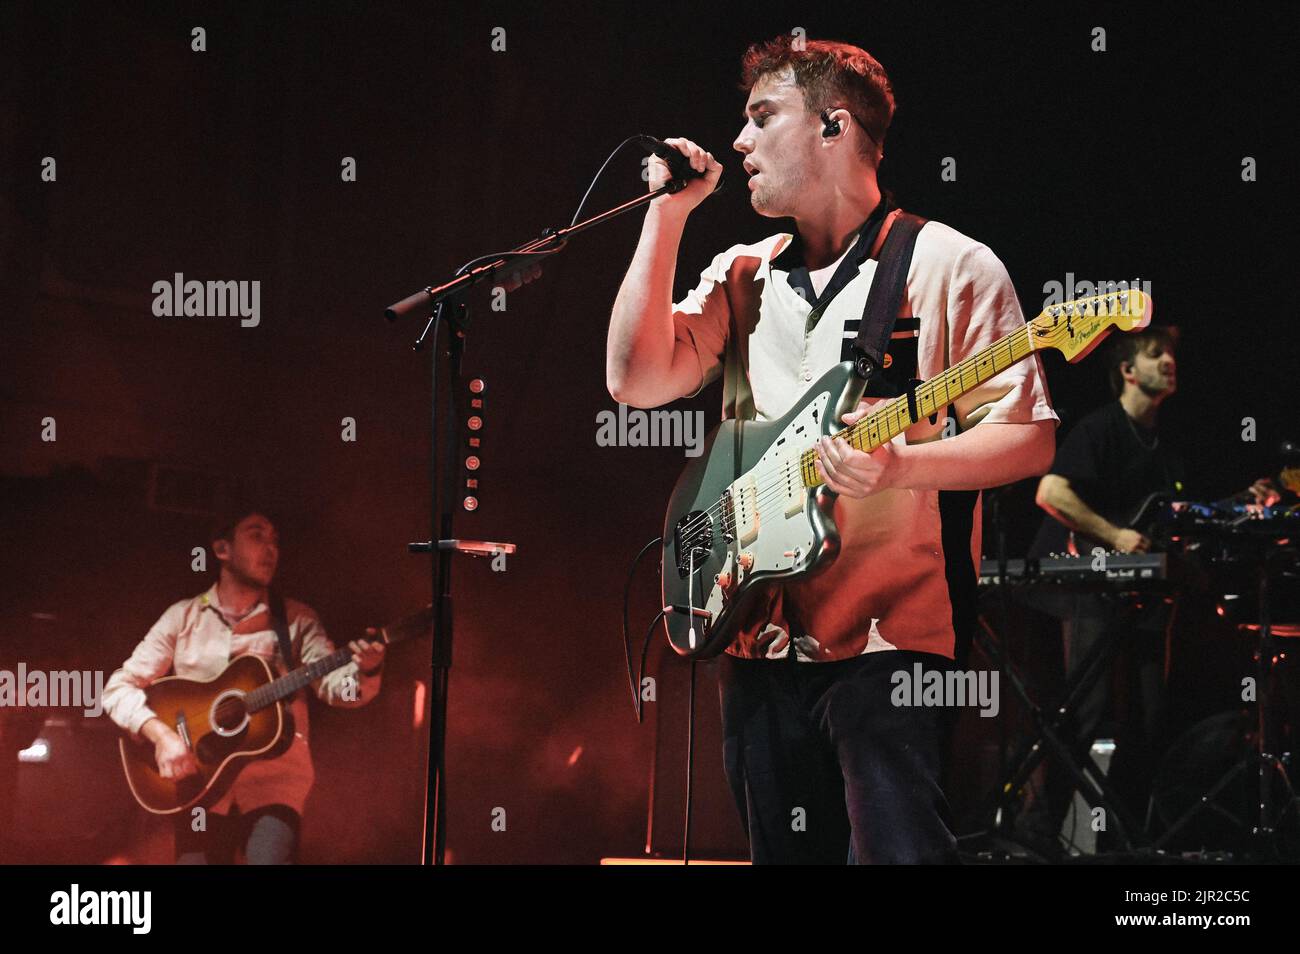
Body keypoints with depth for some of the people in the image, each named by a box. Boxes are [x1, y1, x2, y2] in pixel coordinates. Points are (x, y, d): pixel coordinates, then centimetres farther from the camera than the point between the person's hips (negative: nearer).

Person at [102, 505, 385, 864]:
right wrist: (162, 734, -13)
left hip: (275, 774, -1)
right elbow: (120, 687, 5)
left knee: (269, 856, -24)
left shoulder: (296, 619, 9)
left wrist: (366, 670, -27)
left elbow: (335, 685, -4)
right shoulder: (185, 617, 9)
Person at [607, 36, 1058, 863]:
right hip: (758, 630, 6)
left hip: (886, 632, -6)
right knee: (787, 850, 11)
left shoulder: (949, 266, -1)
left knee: (895, 847, -14)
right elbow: (635, 381, 2)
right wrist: (667, 213, 3)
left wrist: (899, 465, -23)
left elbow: (1029, 440, -6)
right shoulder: (742, 276, 16)